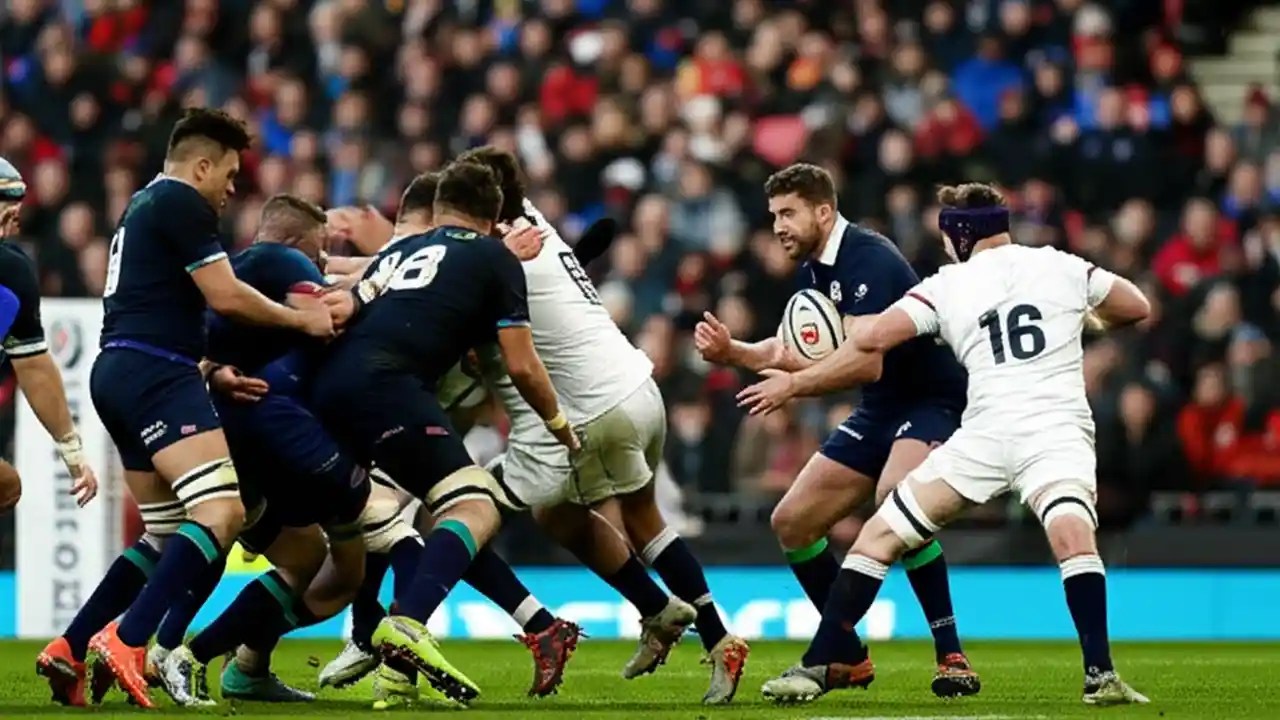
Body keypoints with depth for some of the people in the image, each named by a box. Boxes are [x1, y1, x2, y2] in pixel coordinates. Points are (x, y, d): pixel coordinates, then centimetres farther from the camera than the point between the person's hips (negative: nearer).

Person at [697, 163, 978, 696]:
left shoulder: (868, 258, -22)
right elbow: (793, 350, 13)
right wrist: (731, 352, -1)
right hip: (880, 411, 10)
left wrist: (794, 384, -31)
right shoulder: (813, 270, 7)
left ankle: (951, 656, -29)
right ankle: (851, 659, 18)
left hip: (932, 399, -10)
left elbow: (865, 360, -30)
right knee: (791, 522, 6)